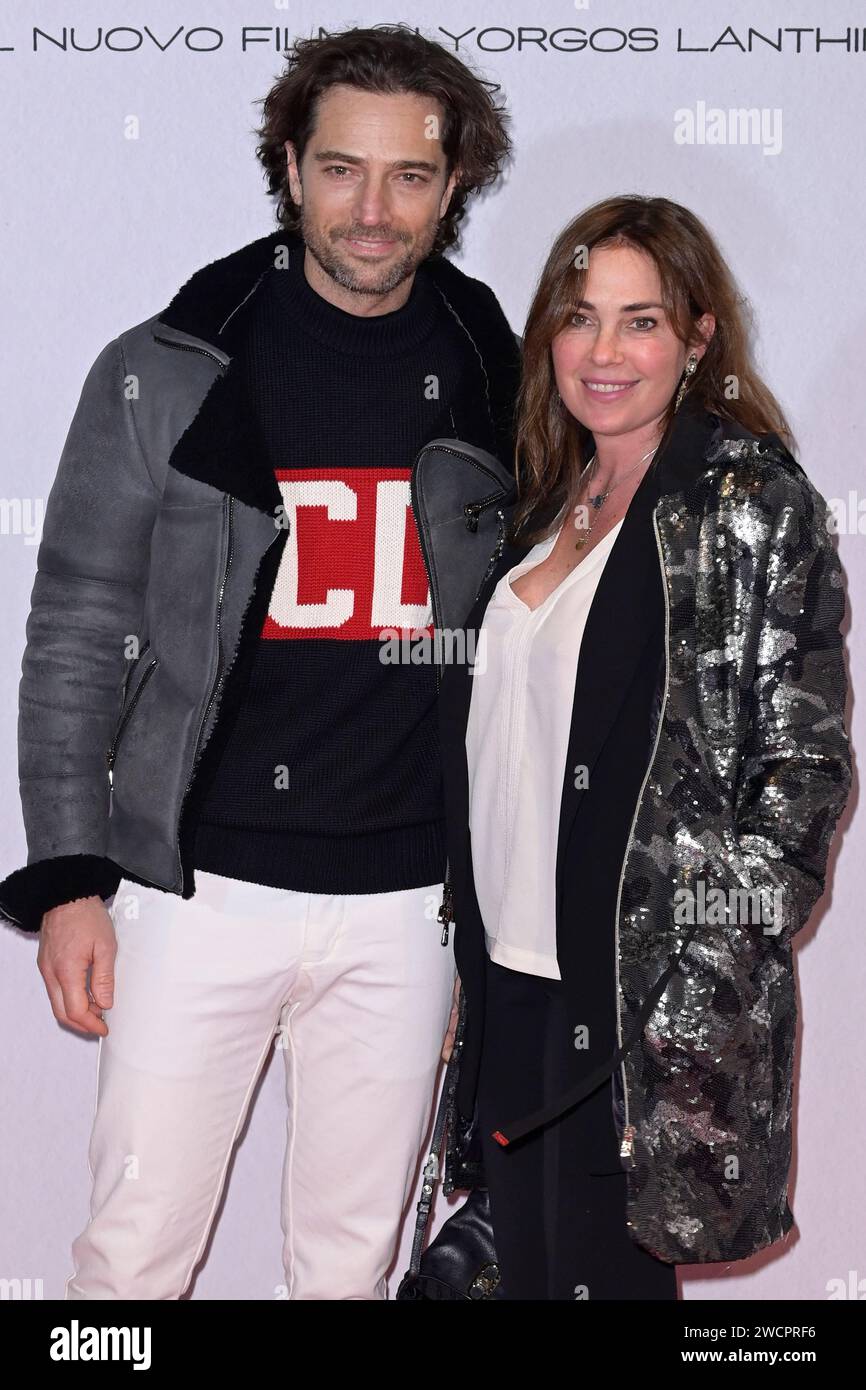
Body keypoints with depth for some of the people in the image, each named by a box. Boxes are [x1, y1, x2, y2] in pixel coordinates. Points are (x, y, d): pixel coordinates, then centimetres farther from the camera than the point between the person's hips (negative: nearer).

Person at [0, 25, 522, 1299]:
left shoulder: (498, 392, 4)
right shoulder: (163, 377, -3)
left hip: (408, 902, 2)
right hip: (203, 888, -2)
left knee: (353, 1251, 14)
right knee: (135, 1251, 5)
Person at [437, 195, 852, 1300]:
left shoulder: (751, 503, -8)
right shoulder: (551, 501, 12)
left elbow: (804, 762, -11)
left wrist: (710, 983, -16)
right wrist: (473, 963, 12)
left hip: (644, 996, -6)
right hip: (511, 970, 7)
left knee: (601, 1274, 2)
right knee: (526, 1271, 14)